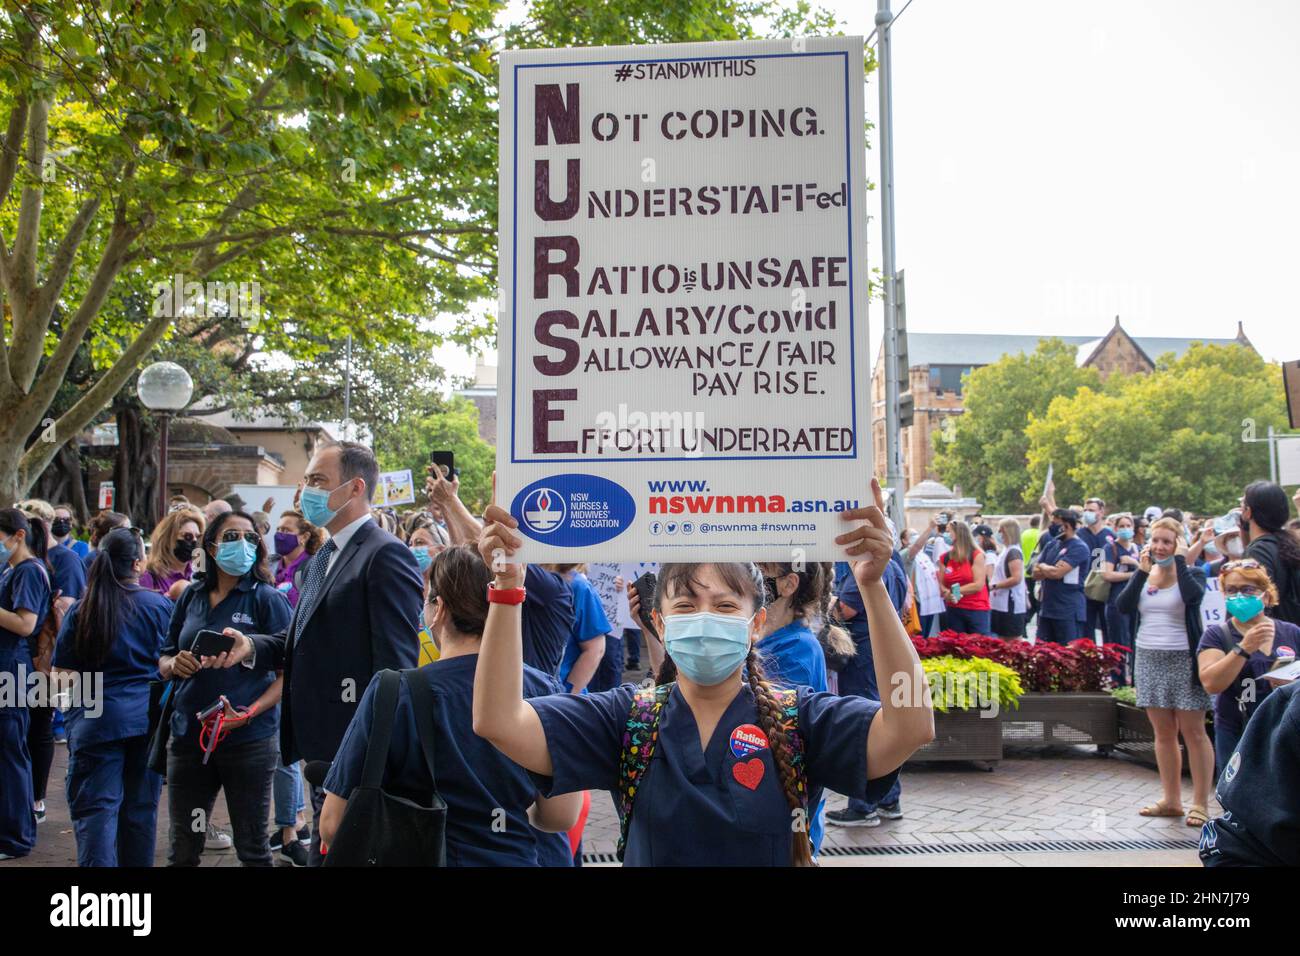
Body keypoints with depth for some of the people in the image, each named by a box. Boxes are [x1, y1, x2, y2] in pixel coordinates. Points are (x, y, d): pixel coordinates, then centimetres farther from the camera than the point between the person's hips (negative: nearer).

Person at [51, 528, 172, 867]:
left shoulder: (80, 610, -3)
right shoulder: (160, 605, -4)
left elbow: (62, 673, -3)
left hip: (96, 722, -1)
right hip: (148, 720, 1)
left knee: (95, 810, 1)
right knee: (141, 809, 14)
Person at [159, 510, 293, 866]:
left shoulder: (267, 599, -6)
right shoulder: (191, 596, 8)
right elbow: (164, 660, 16)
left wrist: (250, 713, -21)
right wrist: (173, 664, -7)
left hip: (249, 740, -4)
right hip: (189, 735, 4)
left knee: (251, 848, 7)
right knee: (183, 849, 14)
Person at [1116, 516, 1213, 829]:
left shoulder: (1192, 573, -2)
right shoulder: (1143, 576, 8)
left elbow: (1193, 595, -25)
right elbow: (1124, 606, -6)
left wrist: (1179, 560, -14)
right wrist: (1142, 570, -9)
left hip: (1184, 660, -4)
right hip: (1149, 659, 5)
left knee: (1193, 732, -2)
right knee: (1163, 733, 10)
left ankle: (1200, 804, 5)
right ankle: (1171, 800, 19)